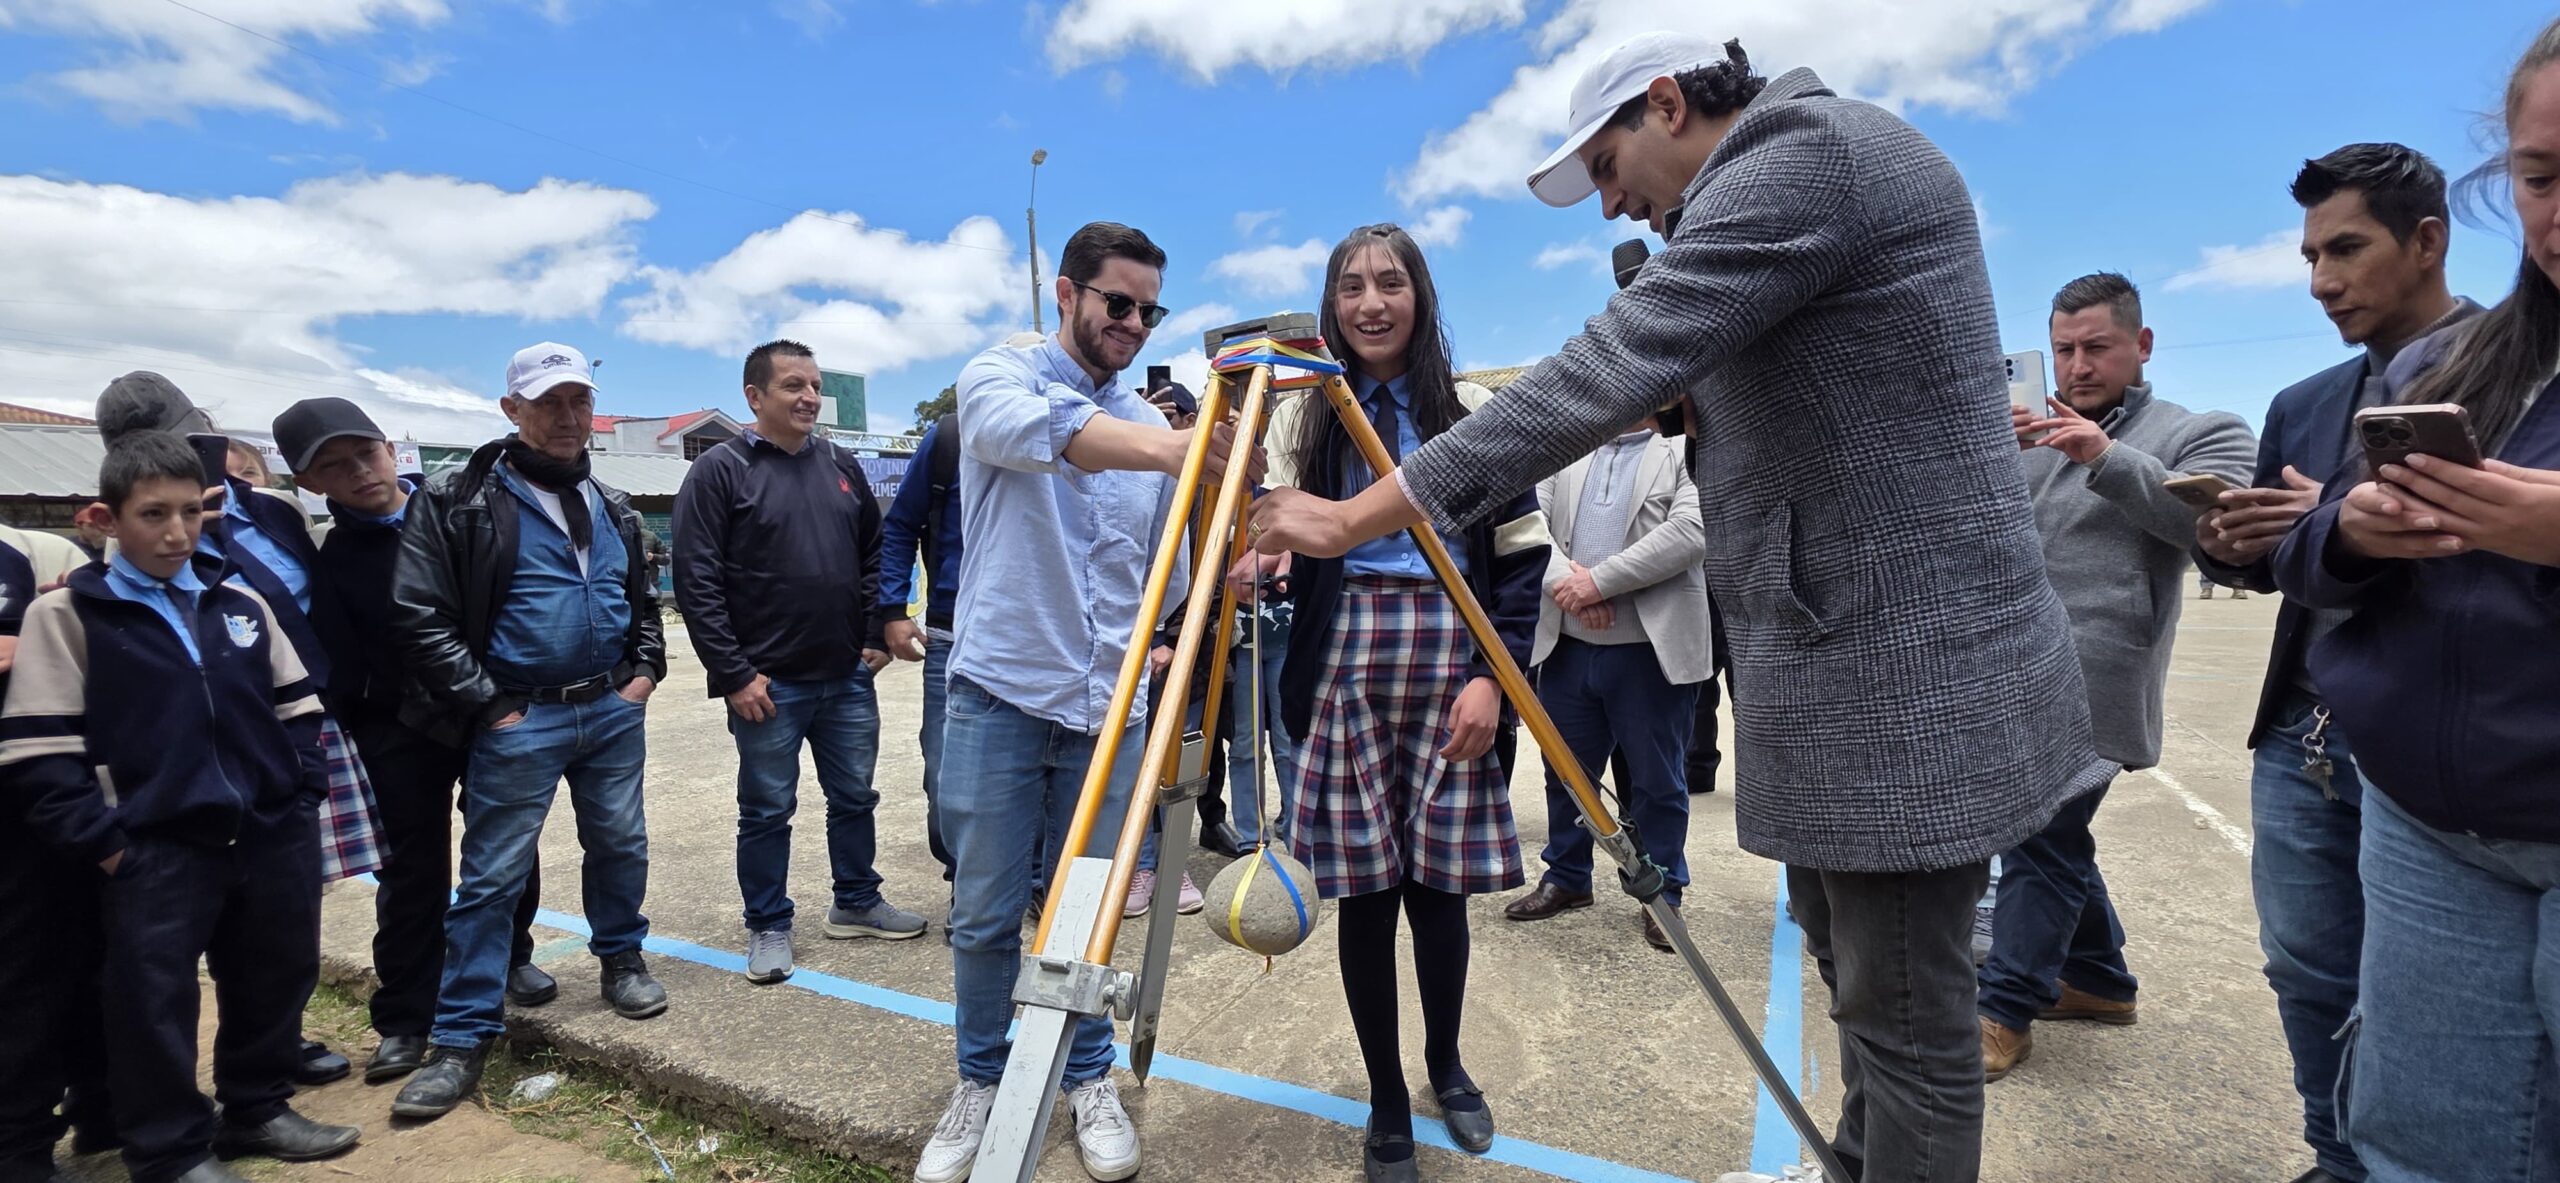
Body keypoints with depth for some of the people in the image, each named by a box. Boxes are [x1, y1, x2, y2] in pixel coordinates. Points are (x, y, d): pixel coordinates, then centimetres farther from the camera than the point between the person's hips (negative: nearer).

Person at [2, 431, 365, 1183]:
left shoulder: (241, 605, 9)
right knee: (154, 1002, 6)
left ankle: (258, 1110, 34)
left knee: (276, 980, 15)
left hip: (273, 837, 4)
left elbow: (295, 707, 13)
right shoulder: (65, 614, -3)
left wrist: (305, 797, 4)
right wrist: (103, 843, -11)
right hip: (156, 851, -4)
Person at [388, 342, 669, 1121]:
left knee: (620, 845, 15)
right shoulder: (458, 501, -7)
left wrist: (645, 671, 6)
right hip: (518, 720, -4)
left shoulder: (612, 508, 11)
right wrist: (486, 706, -12)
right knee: (492, 875, 3)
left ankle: (621, 958, 37)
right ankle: (463, 1037, 15)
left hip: (613, 709, 5)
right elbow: (420, 618, -11)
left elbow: (643, 601, 21)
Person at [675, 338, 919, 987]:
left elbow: (873, 556, 17)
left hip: (849, 677, 5)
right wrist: (734, 674, -13)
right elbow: (695, 581, -10)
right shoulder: (720, 470, -6)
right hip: (768, 685, -5)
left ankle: (856, 903, 33)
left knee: (855, 797, 15)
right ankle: (768, 927, 25)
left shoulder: (841, 465, 9)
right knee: (767, 811, 8)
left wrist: (876, 637, 8)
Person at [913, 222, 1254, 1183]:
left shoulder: (1152, 422, 12)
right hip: (1001, 694, -3)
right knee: (985, 913, 6)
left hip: (1107, 704, 3)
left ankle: (1088, 1078, 30)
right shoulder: (998, 375, -1)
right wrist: (1169, 447, -42)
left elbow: (1167, 570, 16)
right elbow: (1034, 431, -27)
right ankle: (982, 1082, 28)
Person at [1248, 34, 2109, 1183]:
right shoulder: (1775, 182, 18)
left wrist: (1360, 514, -24)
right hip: (1844, 663, 10)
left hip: (1908, 669, -10)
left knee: (1903, 1003, 3)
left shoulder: (1812, 149, -14)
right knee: (1847, 955, 22)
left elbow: (1610, 373, -25)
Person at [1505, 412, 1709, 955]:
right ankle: (1565, 877, 33)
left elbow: (1689, 532, -15)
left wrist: (1600, 580, -18)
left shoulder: (1687, 453, 0)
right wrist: (1565, 578, -16)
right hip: (1566, 644, 4)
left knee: (1657, 780, 7)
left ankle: (1662, 894, 25)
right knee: (1565, 769, 15)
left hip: (1651, 650, -4)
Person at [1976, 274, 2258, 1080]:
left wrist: (2107, 456, -24)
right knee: (2050, 835, 15)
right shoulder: (2037, 436, 19)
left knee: (2044, 841, -7)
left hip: (2086, 684, -6)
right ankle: (2098, 979, 31)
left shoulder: (2200, 433, 4)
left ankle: (2005, 1009, 0)